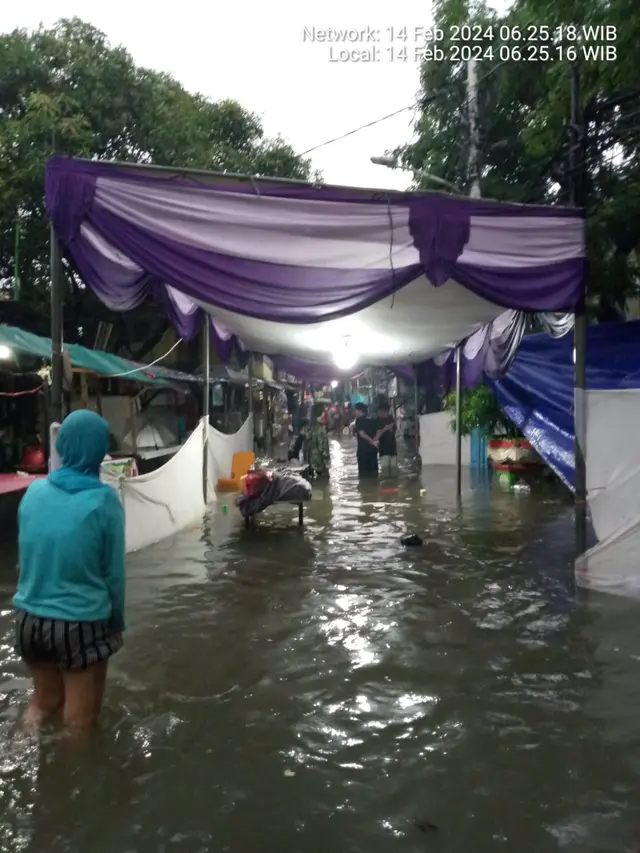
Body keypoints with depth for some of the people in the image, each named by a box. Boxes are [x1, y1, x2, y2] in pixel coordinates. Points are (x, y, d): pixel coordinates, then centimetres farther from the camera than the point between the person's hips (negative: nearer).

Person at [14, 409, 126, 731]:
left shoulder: (34, 491, -4)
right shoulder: (103, 500, -17)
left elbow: (25, 557, 7)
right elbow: (113, 572, -9)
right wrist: (117, 622, 5)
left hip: (30, 618, 4)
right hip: (81, 623, -4)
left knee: (43, 702, 29)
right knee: (79, 722, 17)